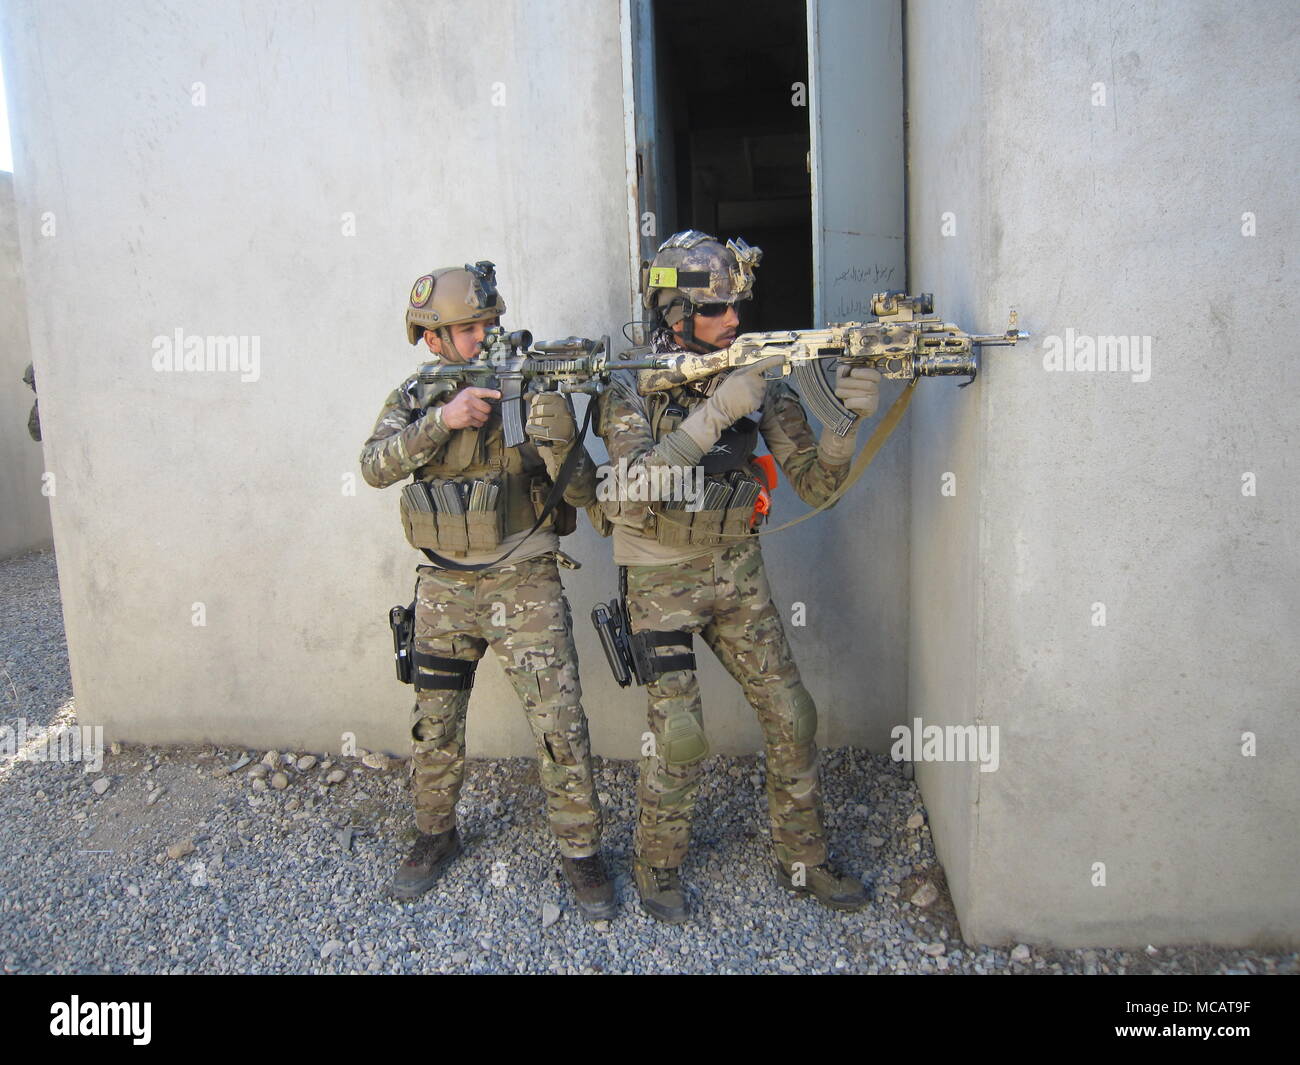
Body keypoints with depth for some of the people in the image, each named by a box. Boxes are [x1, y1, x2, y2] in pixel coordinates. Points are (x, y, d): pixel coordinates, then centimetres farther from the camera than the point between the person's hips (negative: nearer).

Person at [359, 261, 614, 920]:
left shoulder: (529, 388, -4)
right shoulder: (413, 398, 3)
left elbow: (583, 493, -10)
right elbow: (376, 467, -16)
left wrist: (554, 429, -28)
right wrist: (442, 419, -29)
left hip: (524, 587, -2)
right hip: (443, 591, 3)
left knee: (561, 728, -4)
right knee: (434, 726, 14)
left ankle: (581, 853, 15)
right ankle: (436, 836, 37)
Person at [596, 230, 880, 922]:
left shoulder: (758, 381, -3)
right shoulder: (631, 388, -12)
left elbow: (814, 483, -5)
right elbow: (638, 482, -30)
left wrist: (844, 419, -24)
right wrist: (718, 410, -35)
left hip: (737, 573, 4)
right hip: (661, 582, -4)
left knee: (791, 717, 5)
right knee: (679, 735, -3)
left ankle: (802, 861, 26)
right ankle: (656, 866, 23)